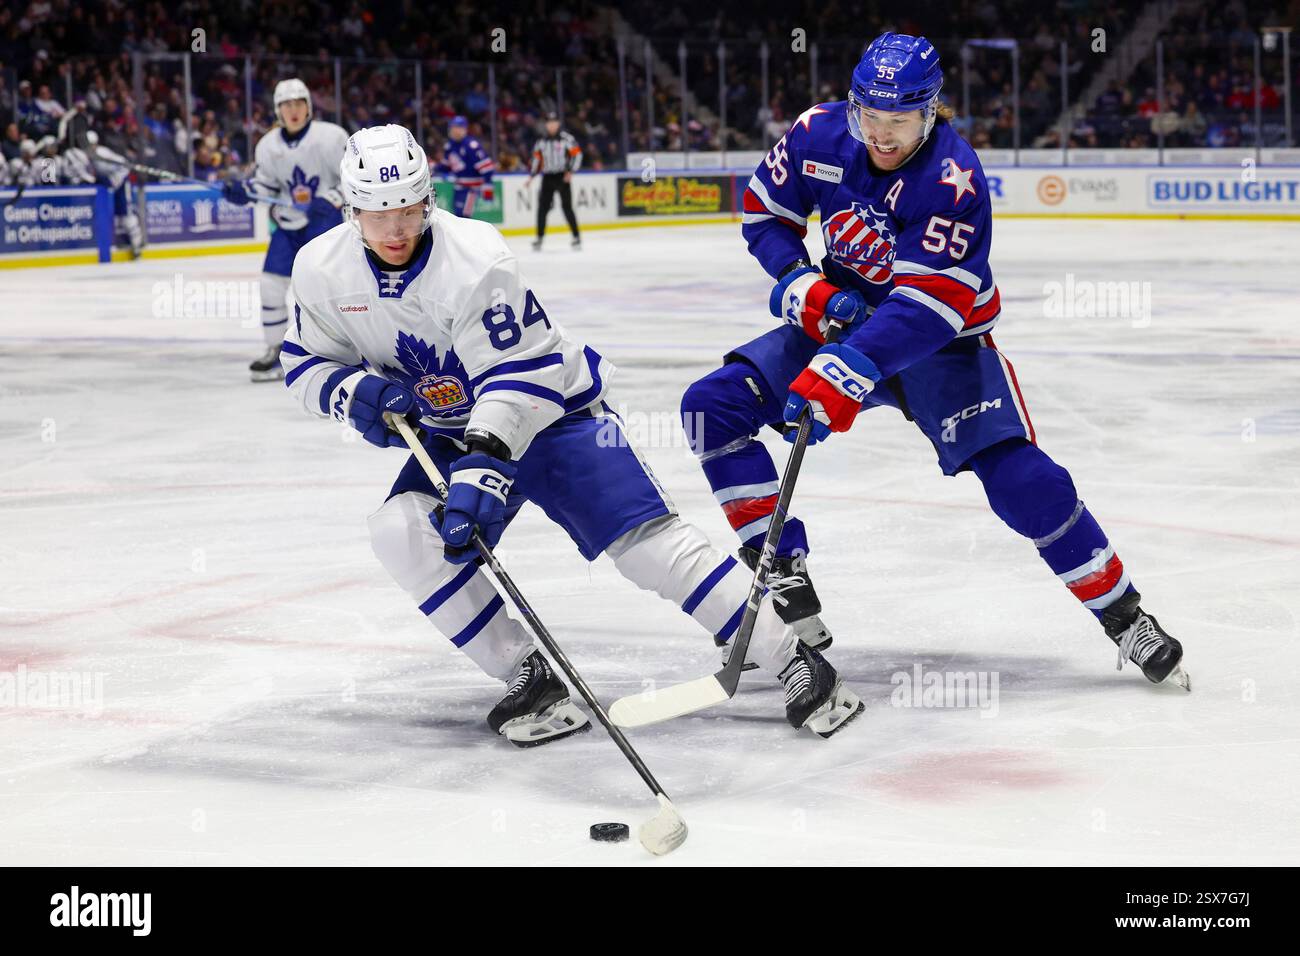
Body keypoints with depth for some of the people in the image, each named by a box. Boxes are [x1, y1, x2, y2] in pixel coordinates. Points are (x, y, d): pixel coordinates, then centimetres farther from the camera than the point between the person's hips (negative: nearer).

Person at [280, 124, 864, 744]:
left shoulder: (472, 258, -27)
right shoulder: (322, 270, -11)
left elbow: (517, 377, -29)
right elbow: (306, 366, 1)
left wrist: (483, 466, -40)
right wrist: (358, 392, -20)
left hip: (550, 408, -5)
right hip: (451, 433, 5)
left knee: (646, 540, -18)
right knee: (401, 531, -21)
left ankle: (795, 663, -13)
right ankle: (529, 681, -12)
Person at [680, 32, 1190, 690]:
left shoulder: (954, 180, -28)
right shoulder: (819, 134, -13)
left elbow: (926, 308, -34)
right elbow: (764, 211, 3)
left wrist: (841, 374, -45)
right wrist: (807, 289, -14)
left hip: (943, 339, -5)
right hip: (843, 317, 5)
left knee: (1022, 480, -20)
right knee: (714, 405, -14)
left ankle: (1124, 617, -1)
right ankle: (786, 582, -10)